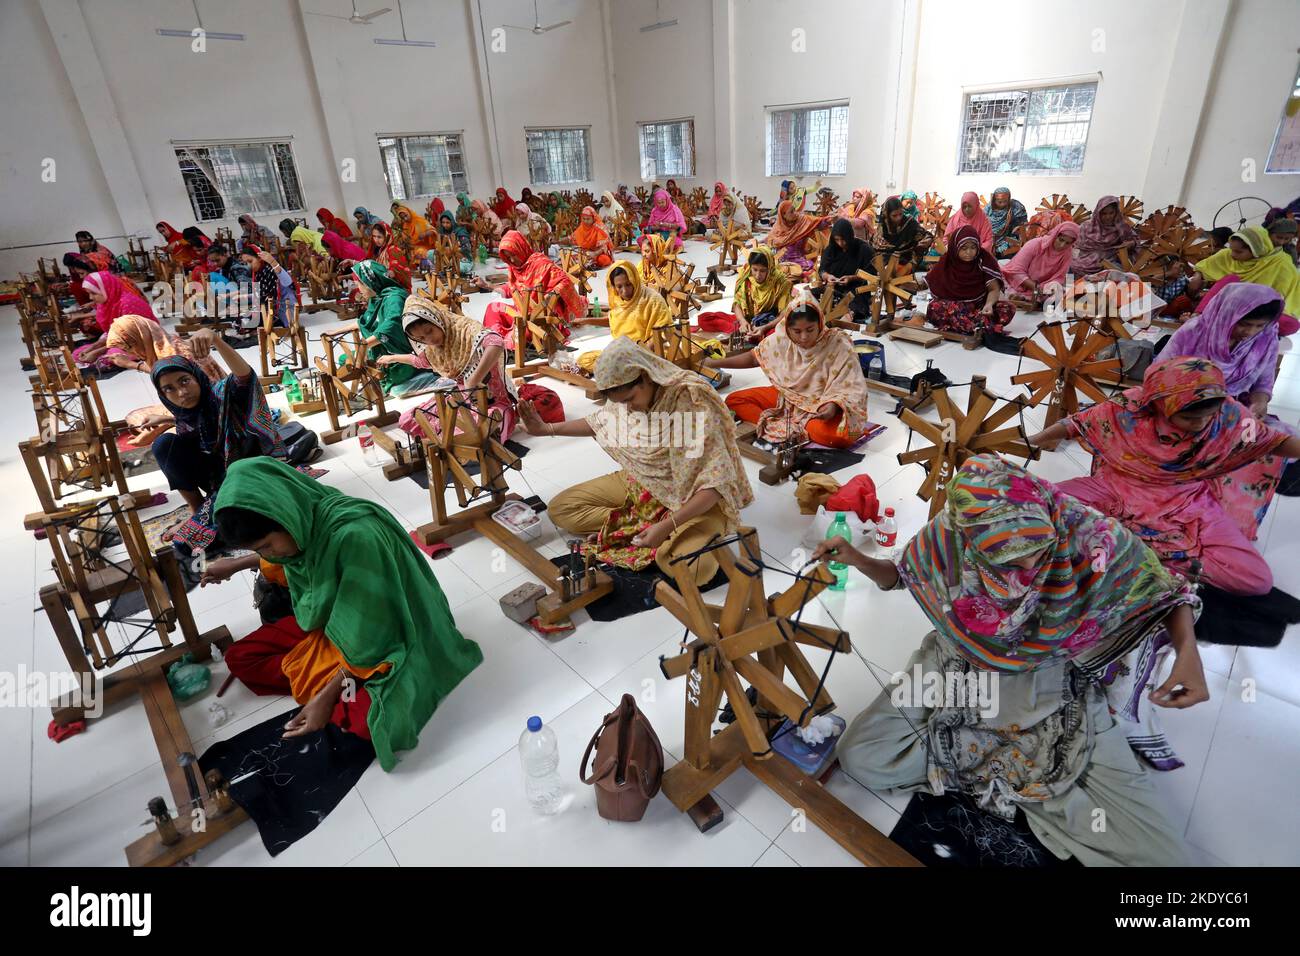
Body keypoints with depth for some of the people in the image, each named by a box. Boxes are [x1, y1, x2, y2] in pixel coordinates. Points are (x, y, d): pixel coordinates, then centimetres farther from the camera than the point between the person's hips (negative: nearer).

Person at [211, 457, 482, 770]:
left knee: (368, 720, -33)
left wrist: (326, 696, -20)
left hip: (387, 638, -8)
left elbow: (366, 642, -25)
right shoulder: (303, 521, -11)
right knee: (239, 657, 1)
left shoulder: (355, 535, -35)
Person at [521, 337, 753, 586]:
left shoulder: (693, 400, -28)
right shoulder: (626, 395, -8)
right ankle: (645, 528, -9)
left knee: (691, 568, -35)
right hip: (639, 483, 6)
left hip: (694, 498, -6)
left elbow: (715, 482, -27)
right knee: (559, 509, -4)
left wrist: (668, 525, -37)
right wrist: (547, 429, 15)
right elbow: (601, 421, 18)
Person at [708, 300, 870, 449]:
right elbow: (754, 356, 7)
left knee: (840, 434, -38)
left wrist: (833, 406, -40)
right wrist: (714, 363, 4)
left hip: (822, 405, -4)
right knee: (734, 400, -10)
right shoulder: (781, 338, -11)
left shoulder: (839, 344, -22)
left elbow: (852, 389, -19)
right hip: (787, 397, 5)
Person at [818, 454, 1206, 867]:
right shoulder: (949, 534, -23)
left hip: (1055, 685, 0)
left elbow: (1164, 591, -8)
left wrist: (1187, 652, -28)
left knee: (1156, 852, -13)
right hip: (962, 670, 1)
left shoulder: (1088, 534, -27)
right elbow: (901, 576, 0)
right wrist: (857, 559, -21)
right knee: (859, 756, -14)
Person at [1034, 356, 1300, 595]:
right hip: (1121, 487, -1)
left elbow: (1271, 439, 3)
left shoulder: (1229, 414, -16)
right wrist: (1029, 442, -1)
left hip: (1186, 499, 1)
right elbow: (1078, 424, -6)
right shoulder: (1129, 407, -21)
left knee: (1256, 579, -20)